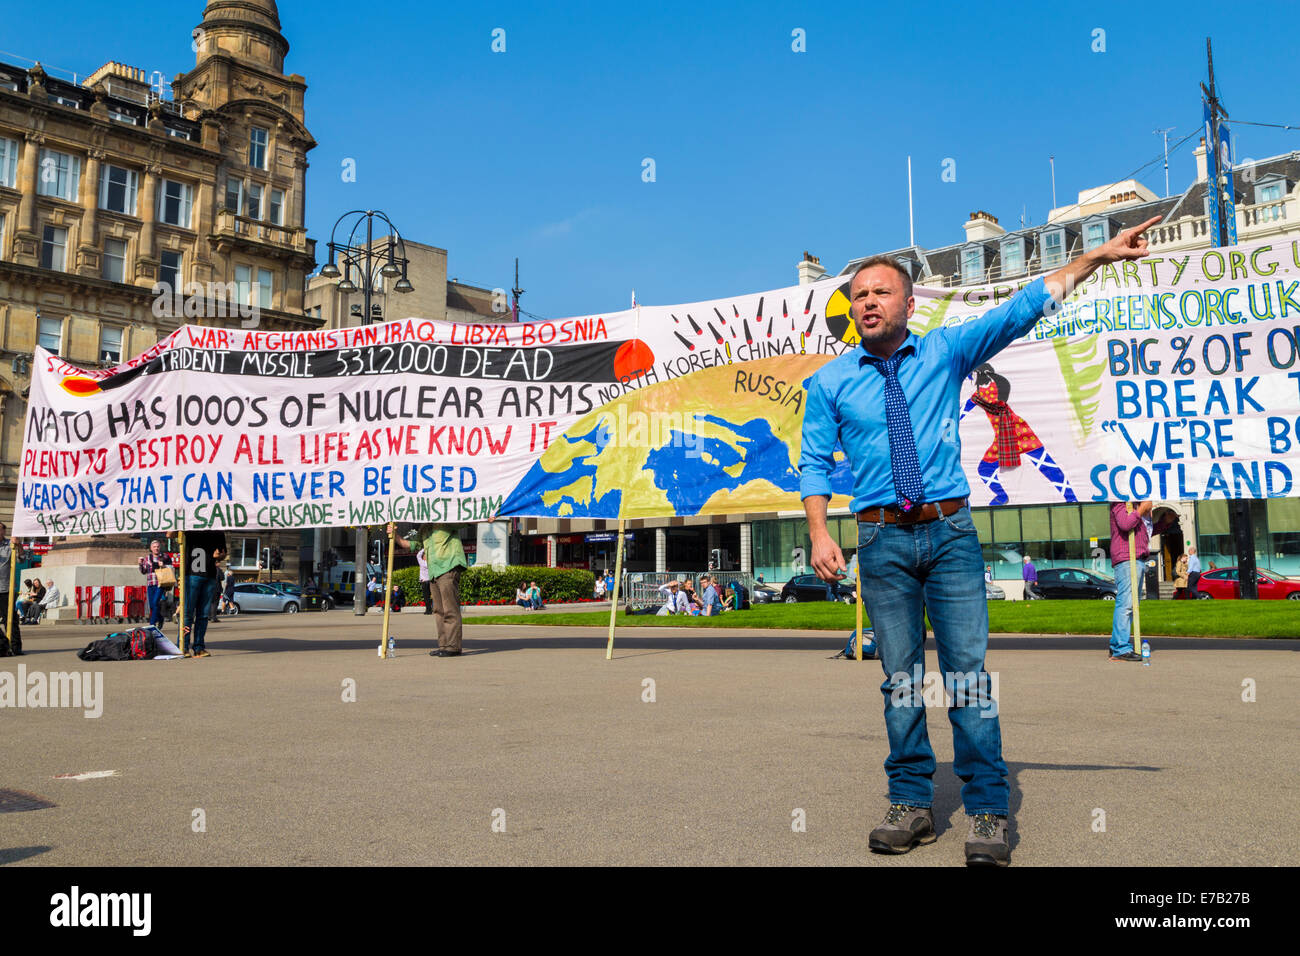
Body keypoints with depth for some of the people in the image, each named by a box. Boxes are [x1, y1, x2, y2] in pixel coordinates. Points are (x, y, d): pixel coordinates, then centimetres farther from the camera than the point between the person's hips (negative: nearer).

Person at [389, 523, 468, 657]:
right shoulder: (423, 528, 22)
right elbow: (409, 545, 23)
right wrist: (395, 535, 10)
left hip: (449, 567, -8)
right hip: (434, 571, 8)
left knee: (450, 609, -10)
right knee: (439, 610, 8)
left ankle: (453, 646, -10)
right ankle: (443, 645, 12)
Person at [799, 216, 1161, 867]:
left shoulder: (946, 351, 7)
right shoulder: (830, 382, 7)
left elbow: (1022, 308, 3)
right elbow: (815, 463, 6)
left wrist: (1098, 256, -4)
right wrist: (819, 532, -8)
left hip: (951, 532, 0)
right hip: (882, 540, 1)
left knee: (968, 671, -4)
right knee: (900, 677, 6)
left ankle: (987, 812, 6)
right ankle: (912, 805, 17)